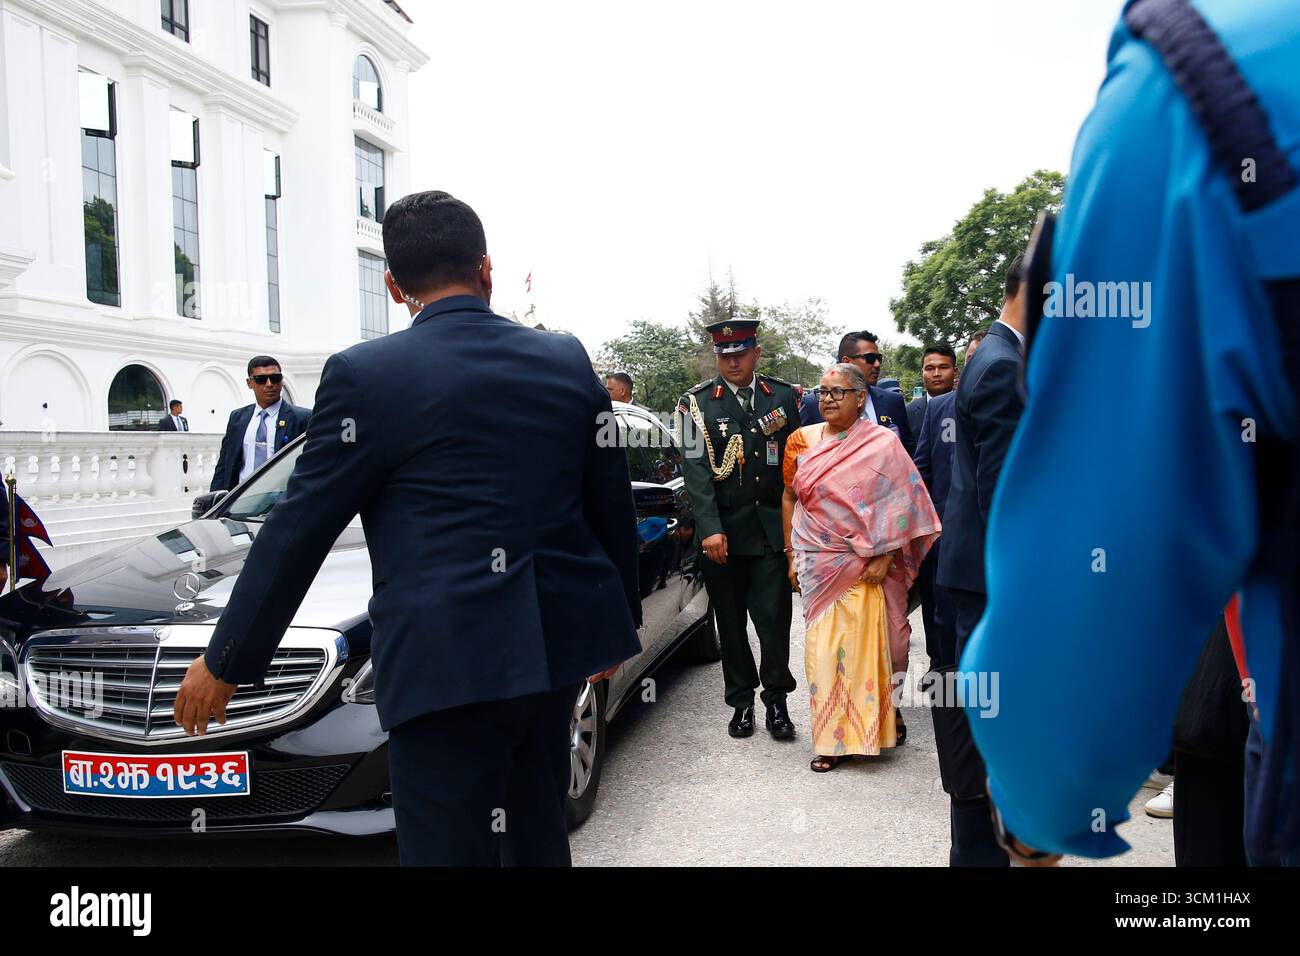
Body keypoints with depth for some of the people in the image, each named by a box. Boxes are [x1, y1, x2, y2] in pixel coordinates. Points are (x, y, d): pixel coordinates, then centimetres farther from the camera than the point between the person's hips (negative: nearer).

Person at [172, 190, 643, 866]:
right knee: (537, 835, 22)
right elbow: (613, 507, 11)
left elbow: (298, 530, -4)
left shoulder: (366, 375, -7)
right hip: (559, 638, 6)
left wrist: (224, 662, 7)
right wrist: (620, 621, 25)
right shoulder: (568, 361, 6)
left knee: (450, 846, 6)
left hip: (446, 658, -5)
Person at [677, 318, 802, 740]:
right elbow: (696, 470, -6)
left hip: (772, 527, 1)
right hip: (721, 530, 0)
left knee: (774, 618, -2)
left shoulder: (784, 396, 7)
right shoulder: (697, 404, 1)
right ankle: (741, 703, 20)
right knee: (731, 622, 8)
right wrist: (710, 529, -15)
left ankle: (776, 701, 13)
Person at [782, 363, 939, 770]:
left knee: (866, 644, 4)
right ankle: (833, 739, 14)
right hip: (818, 563, 2)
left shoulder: (883, 443, -4)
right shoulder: (802, 440, 4)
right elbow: (789, 498, 10)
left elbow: (903, 502, -6)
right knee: (823, 648, 2)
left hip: (865, 566, -2)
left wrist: (884, 557, -12)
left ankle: (867, 730, 26)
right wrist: (793, 557, 6)